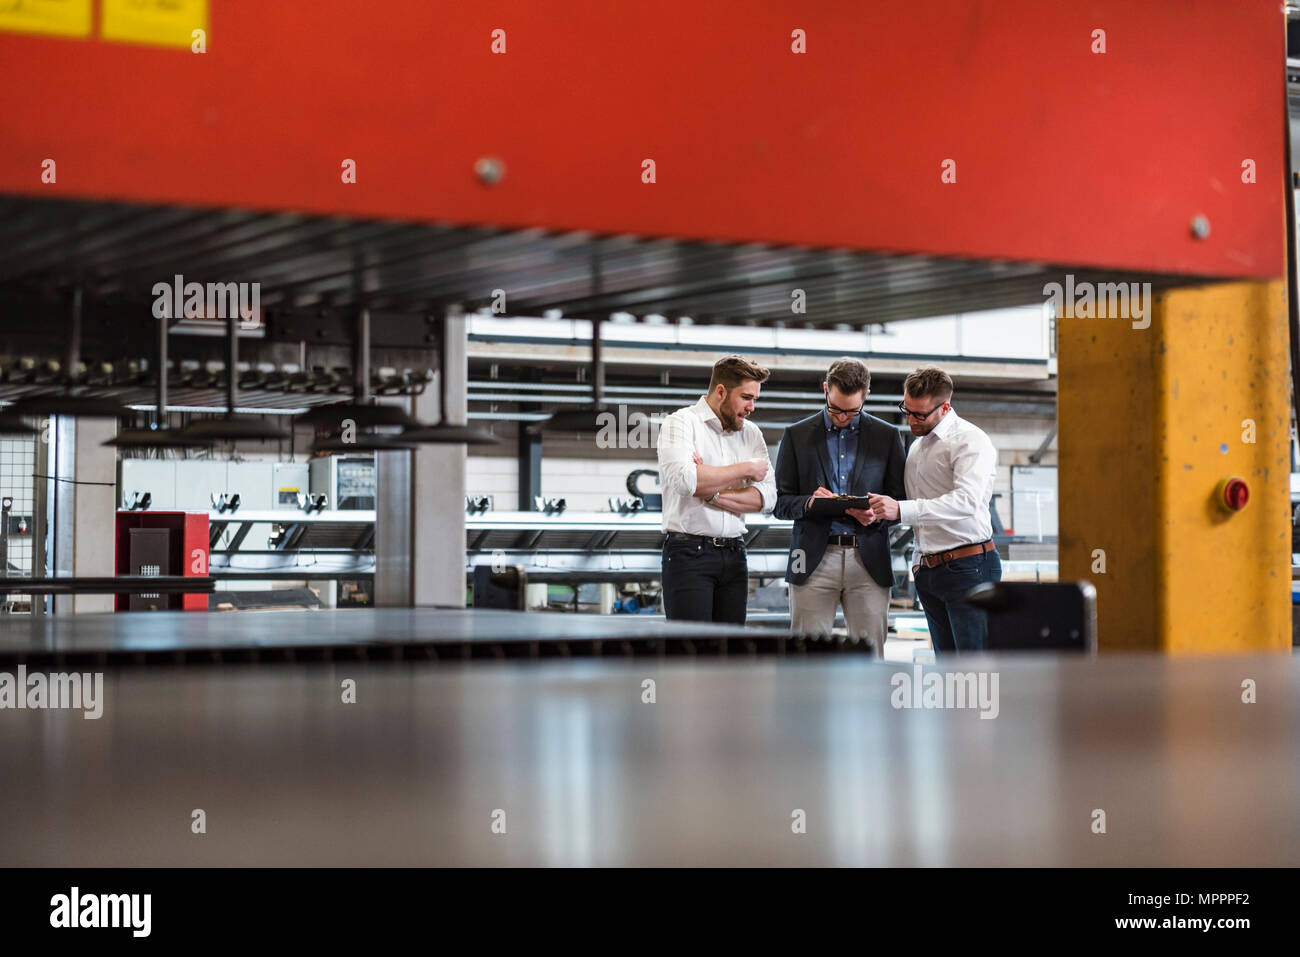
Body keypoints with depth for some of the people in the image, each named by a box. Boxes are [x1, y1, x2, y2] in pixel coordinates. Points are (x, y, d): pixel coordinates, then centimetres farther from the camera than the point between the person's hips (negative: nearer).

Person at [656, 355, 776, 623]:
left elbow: (766, 496, 3)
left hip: (734, 554, 5)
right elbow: (684, 478, -20)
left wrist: (712, 493, -11)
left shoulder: (751, 433, 15)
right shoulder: (681, 423, -1)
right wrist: (745, 469, -9)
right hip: (689, 551, -5)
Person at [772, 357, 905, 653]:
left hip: (869, 561, 0)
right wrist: (808, 503, -13)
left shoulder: (887, 436, 10)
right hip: (814, 561, 0)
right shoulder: (797, 435, 9)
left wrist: (876, 515, -11)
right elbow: (779, 503, 8)